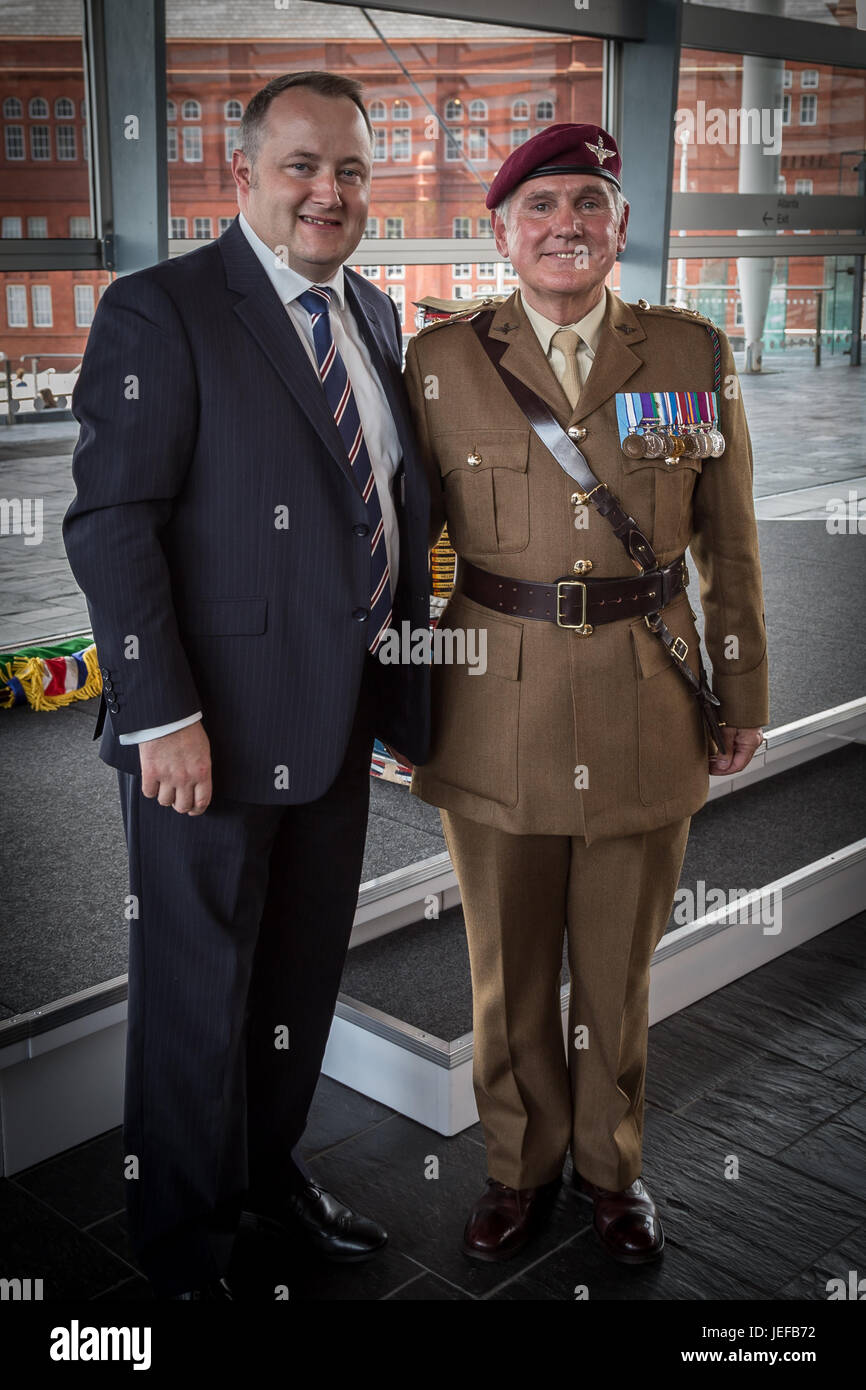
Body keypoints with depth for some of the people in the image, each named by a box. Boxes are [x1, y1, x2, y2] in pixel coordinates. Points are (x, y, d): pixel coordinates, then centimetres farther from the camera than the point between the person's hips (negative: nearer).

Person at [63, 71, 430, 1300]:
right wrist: (163, 714, -20)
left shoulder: (375, 316, 12)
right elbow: (112, 521, -15)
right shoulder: (161, 310, -9)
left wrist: (408, 679, 11)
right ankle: (182, 1239, 31)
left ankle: (272, 1166, 43)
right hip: (214, 724, -6)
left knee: (305, 972, 19)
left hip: (341, 713, 7)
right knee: (196, 989, 9)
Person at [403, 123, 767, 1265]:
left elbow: (730, 546, 6)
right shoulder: (443, 362, 0)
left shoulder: (691, 354, 2)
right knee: (508, 967, 12)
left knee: (620, 965, 14)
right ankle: (522, 1162, 37)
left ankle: (614, 1163, 38)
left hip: (645, 707, 1)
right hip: (497, 710, 0)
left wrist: (744, 696, 8)